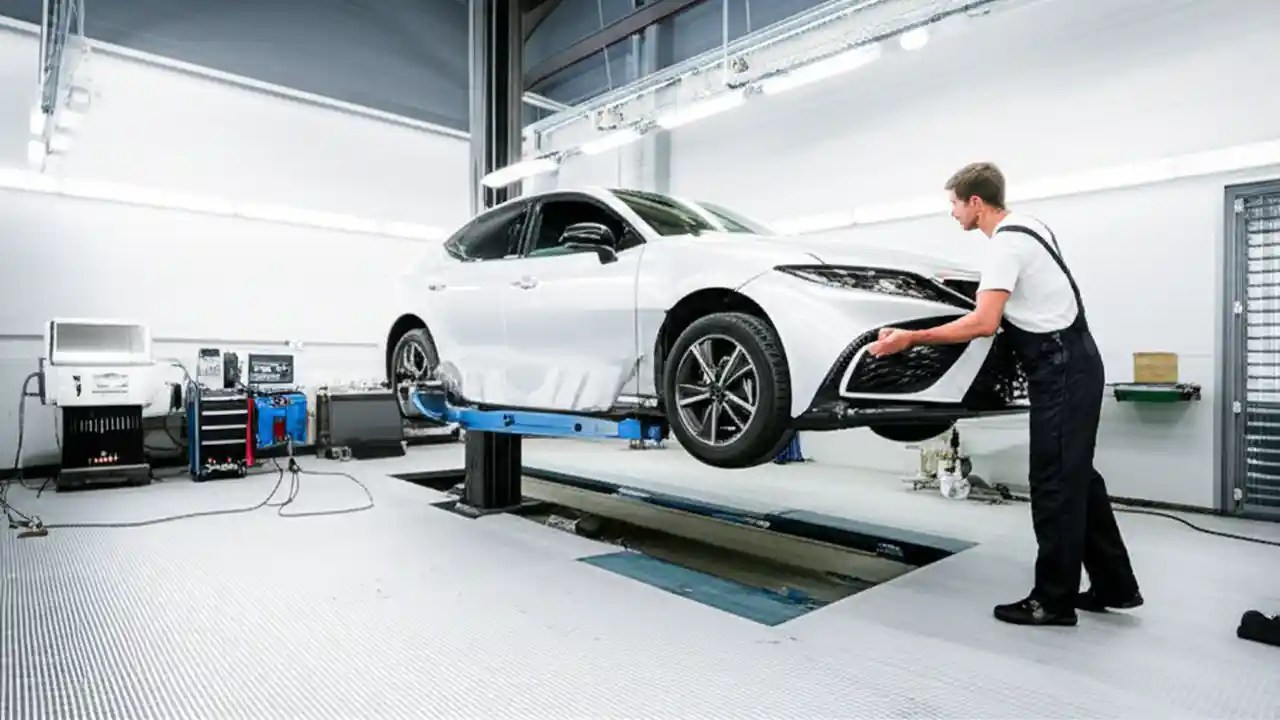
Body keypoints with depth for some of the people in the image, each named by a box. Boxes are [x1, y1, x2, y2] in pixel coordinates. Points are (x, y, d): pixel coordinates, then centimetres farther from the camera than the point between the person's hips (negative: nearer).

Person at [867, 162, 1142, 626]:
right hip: (1072, 361, 10)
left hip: (1060, 369, -10)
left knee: (1055, 484, -4)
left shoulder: (1005, 244, -17)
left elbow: (983, 324, -27)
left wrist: (911, 338, -24)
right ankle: (1114, 586, 24)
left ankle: (1053, 600, 5)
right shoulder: (1027, 226, 14)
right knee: (1076, 478, 15)